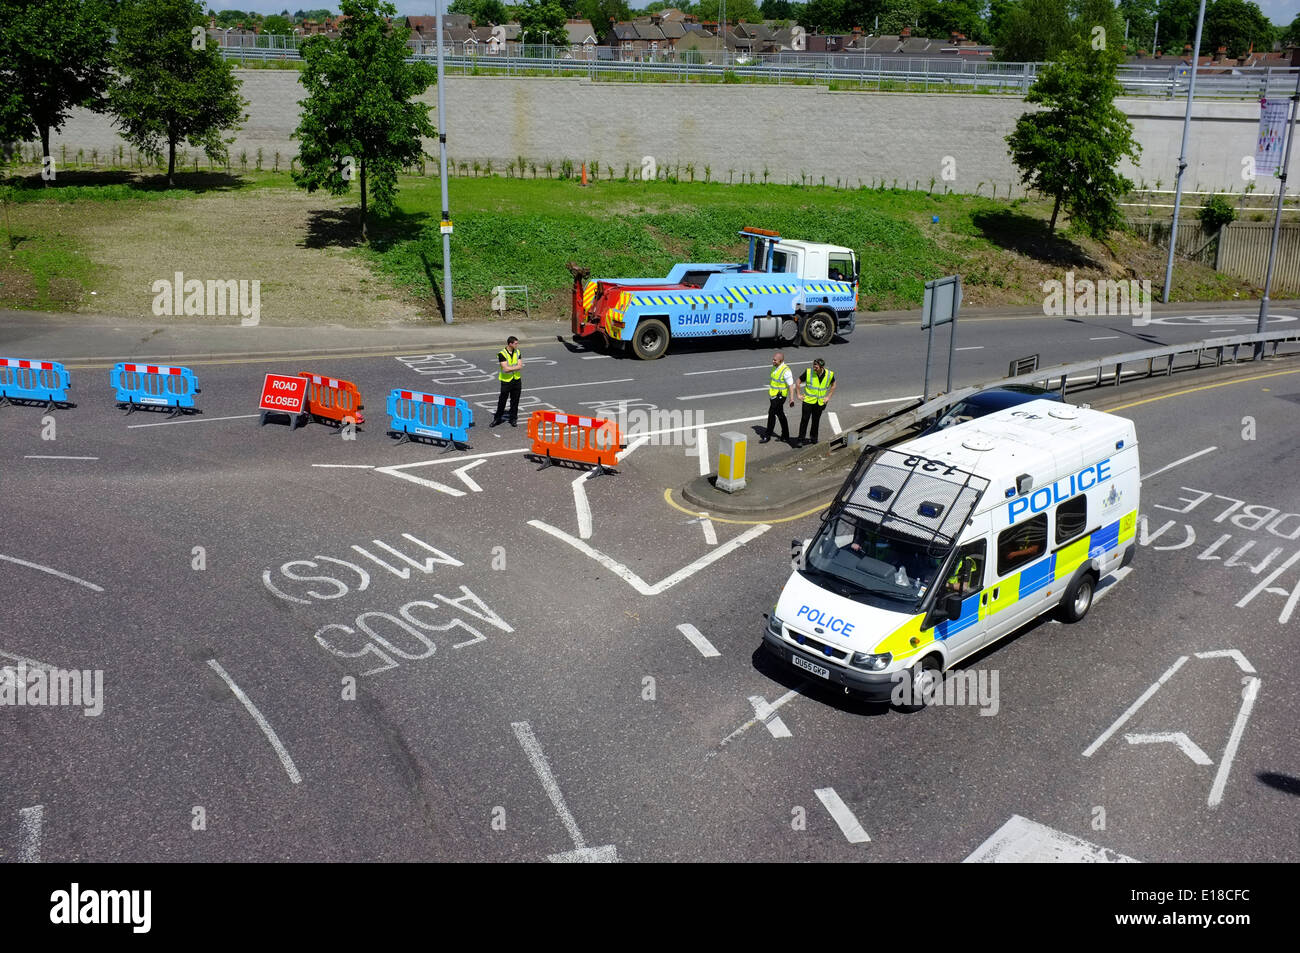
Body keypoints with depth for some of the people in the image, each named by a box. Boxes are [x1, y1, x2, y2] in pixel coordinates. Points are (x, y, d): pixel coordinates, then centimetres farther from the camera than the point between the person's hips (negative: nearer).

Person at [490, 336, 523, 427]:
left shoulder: (517, 352, 3)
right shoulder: (502, 354, -14)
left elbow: (520, 366, -5)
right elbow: (505, 368, -22)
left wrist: (510, 368, -17)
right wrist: (515, 367, -13)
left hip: (516, 380, 4)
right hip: (506, 381, -4)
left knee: (515, 401, 9)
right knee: (502, 400, 4)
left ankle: (513, 419, 19)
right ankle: (497, 418, 18)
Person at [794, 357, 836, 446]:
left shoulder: (830, 374, -7)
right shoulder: (808, 372, -13)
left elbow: (833, 385, 13)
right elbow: (798, 382, 1)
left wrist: (828, 397, 7)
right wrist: (798, 395, -2)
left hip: (820, 402, 2)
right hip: (808, 401, -2)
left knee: (816, 421, 12)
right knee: (804, 419, -6)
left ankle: (814, 439, 27)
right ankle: (801, 439, 1)